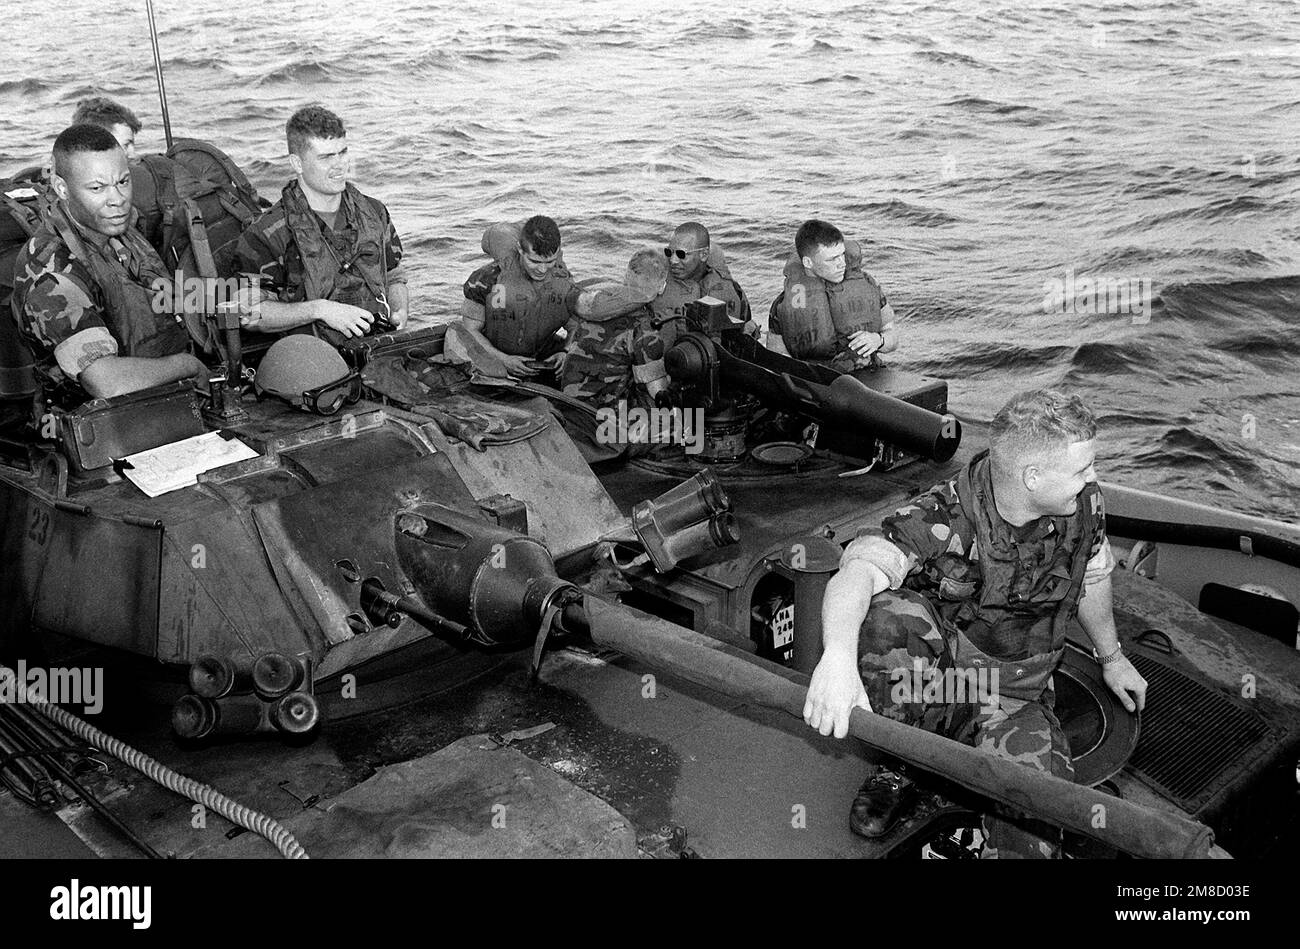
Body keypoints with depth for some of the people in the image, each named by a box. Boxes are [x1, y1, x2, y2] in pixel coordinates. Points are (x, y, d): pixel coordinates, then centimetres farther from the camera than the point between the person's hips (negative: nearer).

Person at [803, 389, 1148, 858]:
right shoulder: (942, 518, -24)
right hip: (928, 684, -1)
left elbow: (1091, 582, 14)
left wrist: (1112, 658, 31)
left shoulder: (1083, 504, -8)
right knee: (887, 613, -34)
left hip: (1015, 699, 1)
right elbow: (860, 568, -42)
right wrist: (838, 654, -62)